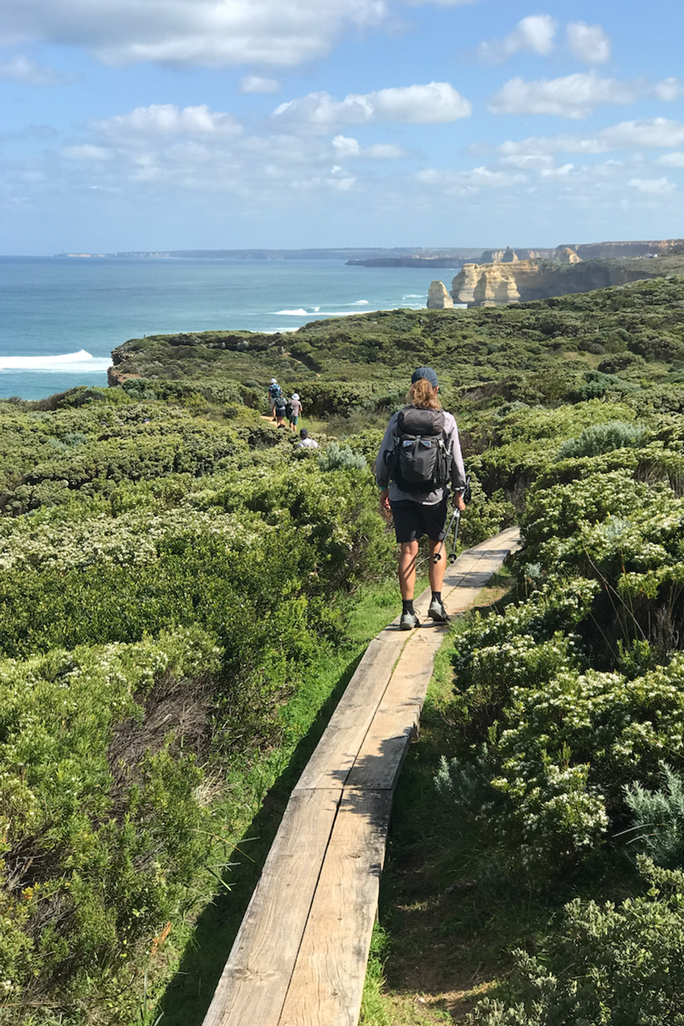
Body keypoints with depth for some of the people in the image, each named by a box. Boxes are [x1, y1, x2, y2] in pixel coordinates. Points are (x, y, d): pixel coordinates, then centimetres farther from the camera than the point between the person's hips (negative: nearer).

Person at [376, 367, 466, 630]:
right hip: (434, 494, 0)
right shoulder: (446, 420, -1)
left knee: (408, 550, 3)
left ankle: (408, 611, 2)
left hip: (402, 493, 0)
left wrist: (383, 489, 14)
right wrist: (459, 492, 13)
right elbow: (456, 460, 3)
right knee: (437, 544, 18)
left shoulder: (398, 418, 0)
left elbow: (383, 456, 2)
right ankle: (436, 601, 10)